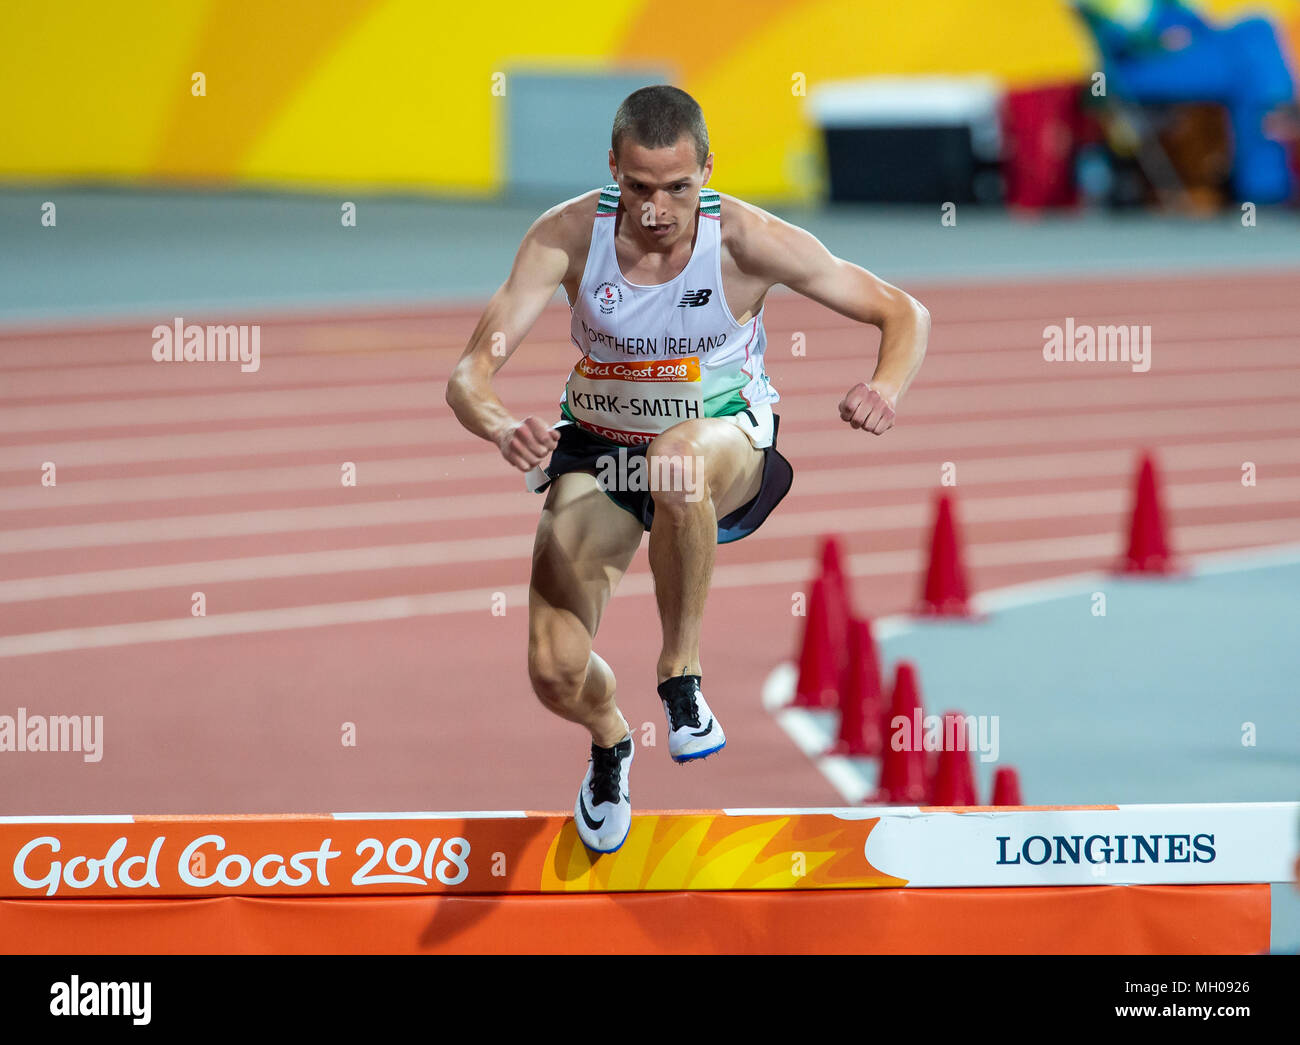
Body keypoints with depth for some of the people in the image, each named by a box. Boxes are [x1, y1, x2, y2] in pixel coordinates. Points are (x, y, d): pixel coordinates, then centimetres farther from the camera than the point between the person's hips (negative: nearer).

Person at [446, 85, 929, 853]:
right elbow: (470, 374, -23)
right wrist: (503, 427, -47)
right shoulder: (568, 236, -20)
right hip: (600, 447, 2)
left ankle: (682, 674, -20)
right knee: (556, 674, -9)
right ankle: (610, 740, 31)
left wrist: (887, 389, -37)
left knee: (677, 461, -41)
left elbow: (906, 314, -14)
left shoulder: (747, 241, -22)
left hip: (726, 440, -2)